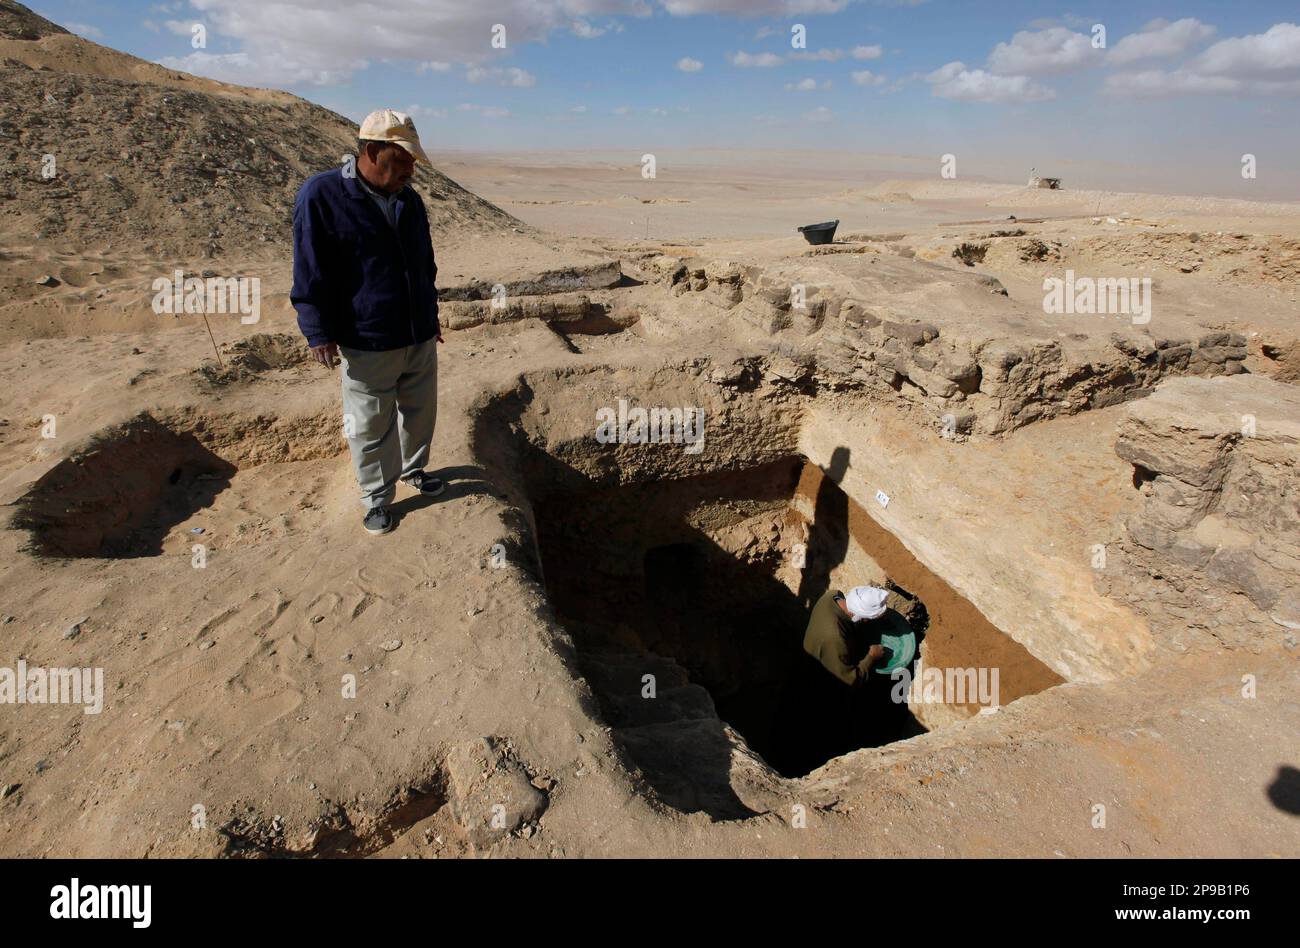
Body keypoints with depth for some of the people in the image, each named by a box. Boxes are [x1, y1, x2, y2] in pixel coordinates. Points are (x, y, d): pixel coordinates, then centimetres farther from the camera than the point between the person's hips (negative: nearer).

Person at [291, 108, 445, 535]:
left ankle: (413, 469, 39)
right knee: (371, 427, 5)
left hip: (420, 336, 6)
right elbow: (310, 274, -11)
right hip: (367, 343, -5)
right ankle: (377, 497, 21)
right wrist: (319, 333, -13)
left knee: (420, 412, 17)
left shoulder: (409, 199, 8)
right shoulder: (321, 196, -11)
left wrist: (431, 314, 23)